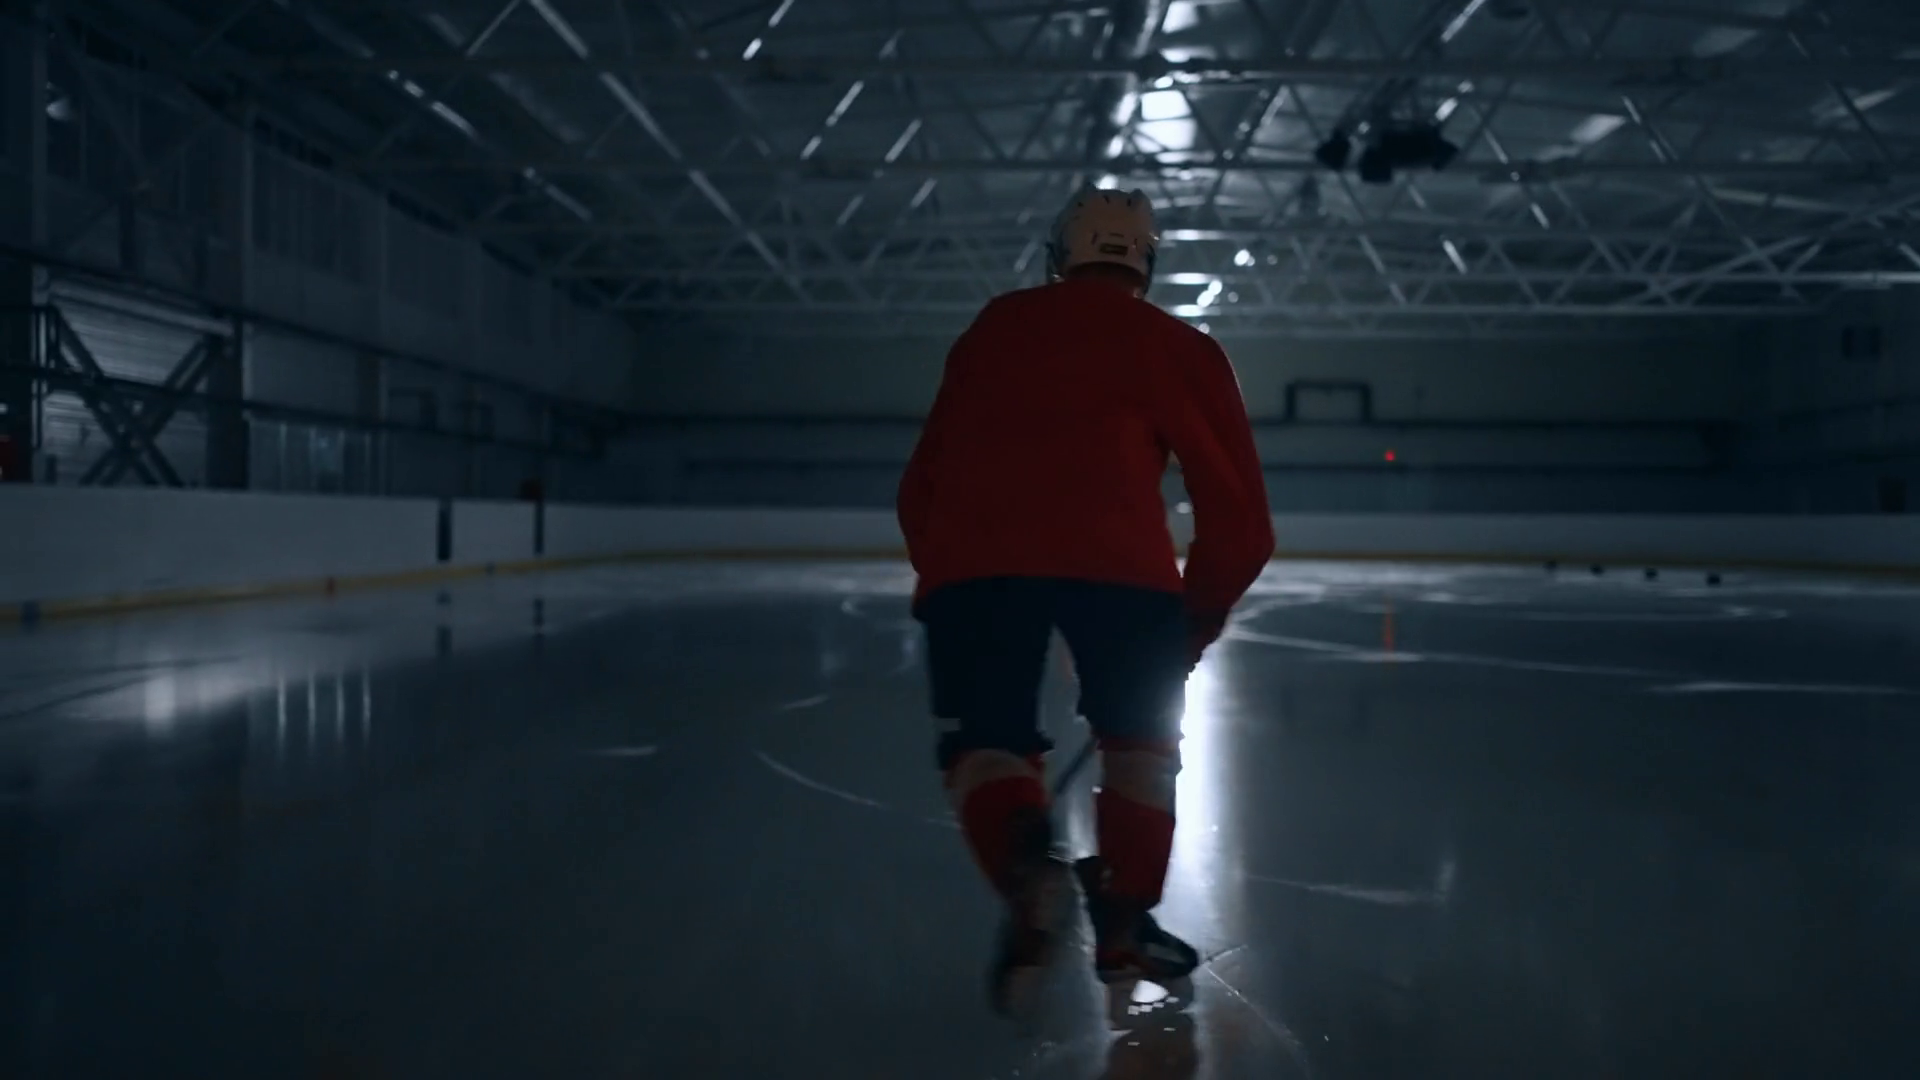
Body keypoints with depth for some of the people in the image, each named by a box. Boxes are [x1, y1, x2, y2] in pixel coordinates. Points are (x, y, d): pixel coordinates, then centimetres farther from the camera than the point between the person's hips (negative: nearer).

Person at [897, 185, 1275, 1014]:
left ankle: (1024, 864, -13)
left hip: (970, 558, 2)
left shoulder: (993, 330, 29)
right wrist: (1198, 618, 27)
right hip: (1114, 559, -1)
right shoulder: (1176, 346, 21)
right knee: (1142, 735, 23)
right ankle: (1123, 922, 19)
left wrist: (949, 578, 37)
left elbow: (922, 487, 28)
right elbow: (1239, 518, 16)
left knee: (985, 739, 16)